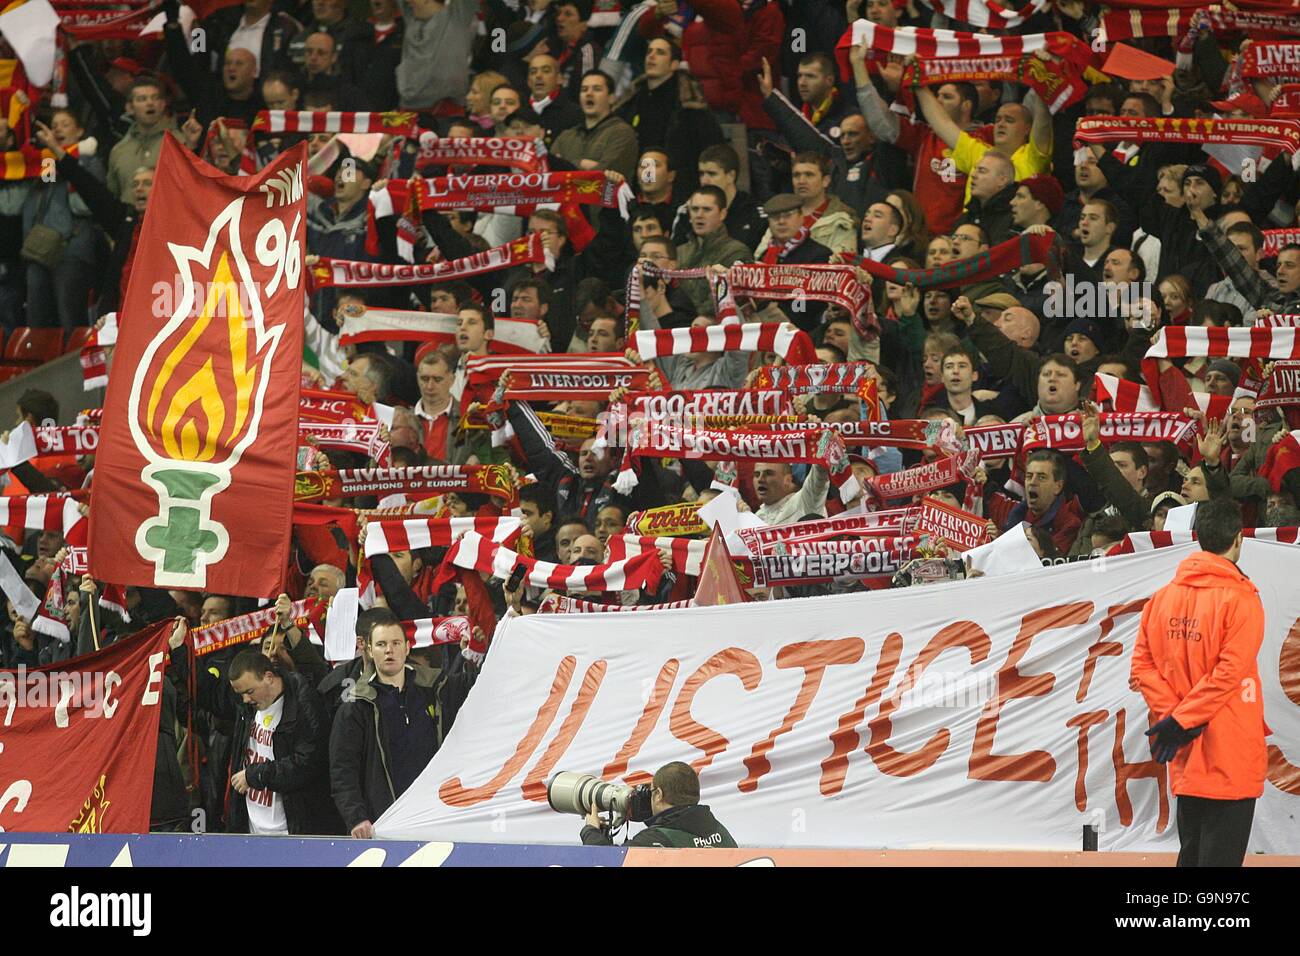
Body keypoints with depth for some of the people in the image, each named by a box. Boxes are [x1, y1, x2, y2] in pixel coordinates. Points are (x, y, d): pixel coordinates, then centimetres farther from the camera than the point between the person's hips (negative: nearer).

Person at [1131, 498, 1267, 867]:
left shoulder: (1163, 597, 6)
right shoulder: (1241, 598, -12)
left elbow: (1142, 664, 1)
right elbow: (1229, 672, -19)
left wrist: (1171, 712, -6)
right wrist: (1181, 721, -15)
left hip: (1185, 761, 6)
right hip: (1231, 762, -6)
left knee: (1191, 854, 15)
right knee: (1221, 856, -4)